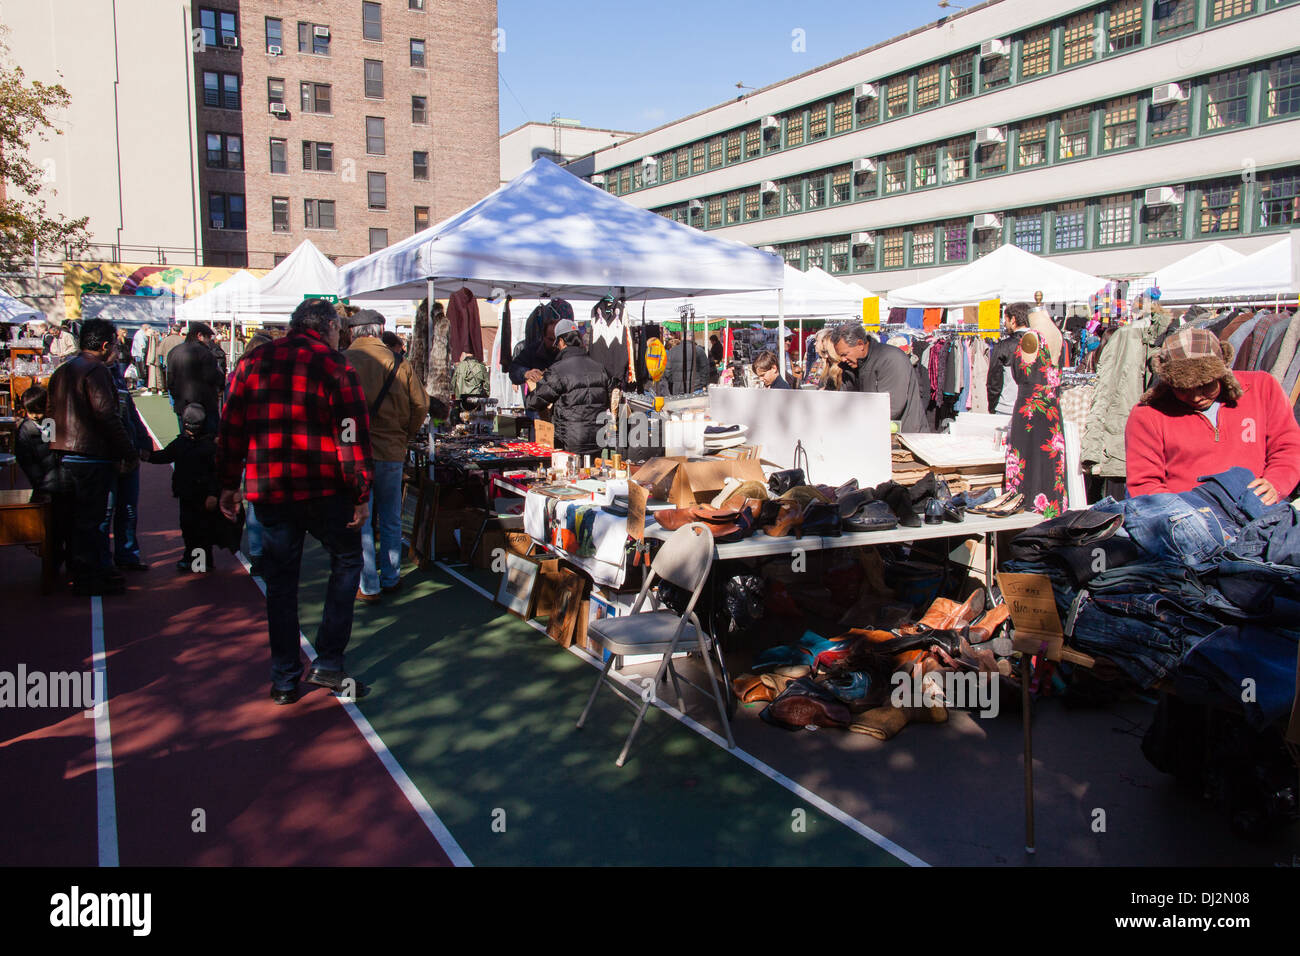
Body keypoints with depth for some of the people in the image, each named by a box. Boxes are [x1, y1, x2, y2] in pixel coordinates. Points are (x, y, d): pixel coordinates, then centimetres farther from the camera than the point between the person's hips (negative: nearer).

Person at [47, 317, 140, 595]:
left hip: (65, 455, 9)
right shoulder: (96, 370, -15)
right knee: (89, 519, -2)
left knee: (80, 517, 18)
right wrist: (128, 453, -16)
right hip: (92, 455, -9)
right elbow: (107, 415, -21)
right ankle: (90, 578, 4)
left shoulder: (61, 371, 15)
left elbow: (53, 413, 19)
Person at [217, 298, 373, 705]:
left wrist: (228, 484, 17)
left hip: (269, 490, 4)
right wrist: (361, 493, -7)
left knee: (280, 580, 13)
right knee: (346, 563, 14)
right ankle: (328, 663, 7)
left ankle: (284, 679, 18)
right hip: (324, 489, -4)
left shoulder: (253, 362, 9)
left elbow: (231, 428, 10)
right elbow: (352, 435, -10)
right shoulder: (333, 364, -5)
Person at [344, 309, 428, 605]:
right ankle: (391, 578, 25)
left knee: (359, 521, 5)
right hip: (392, 451, 2)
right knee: (391, 520, 15)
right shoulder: (397, 362, -3)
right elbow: (420, 405, -1)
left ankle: (368, 587, 7)